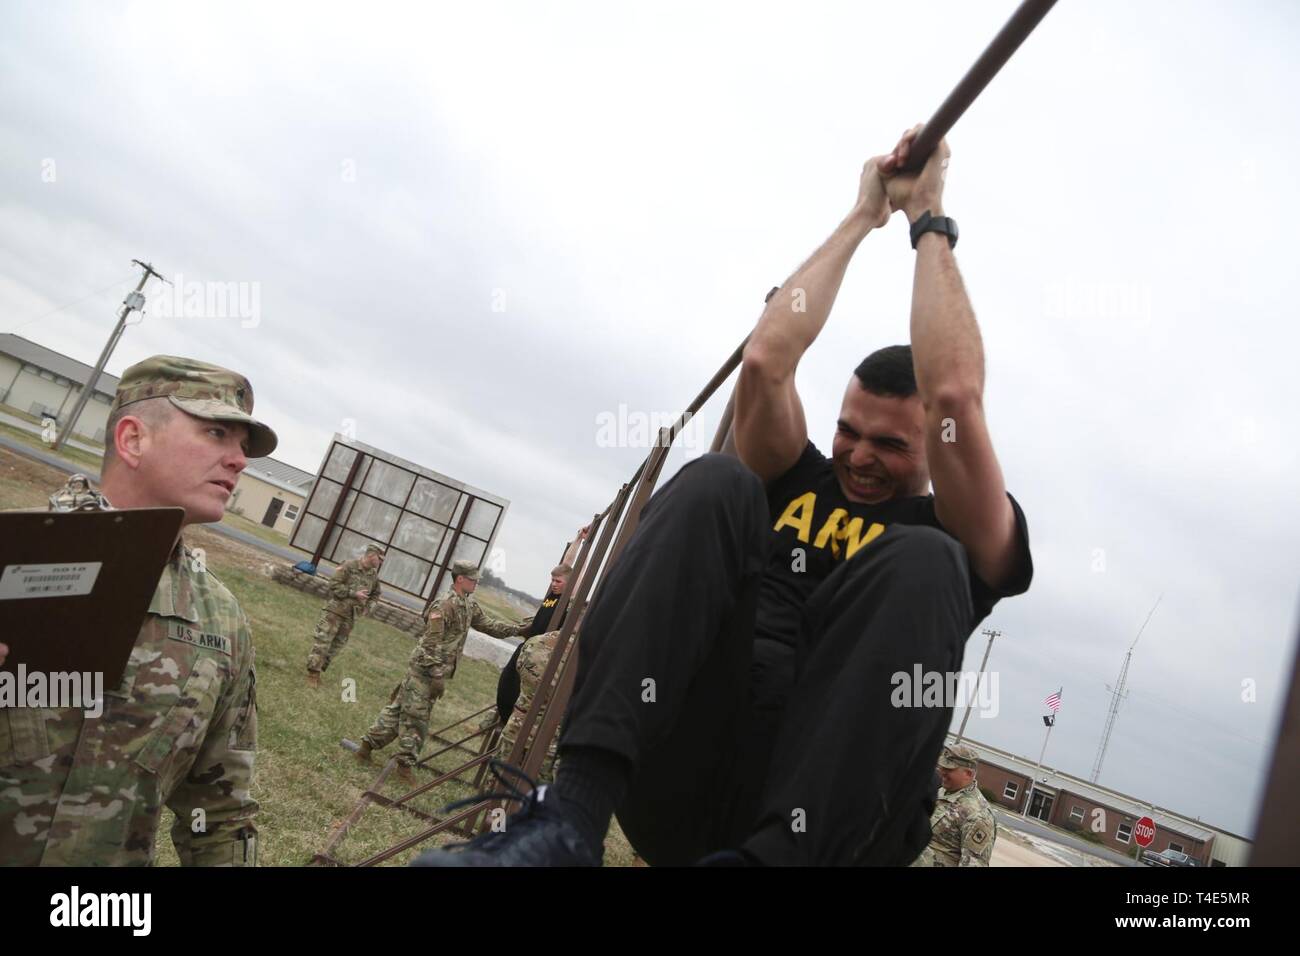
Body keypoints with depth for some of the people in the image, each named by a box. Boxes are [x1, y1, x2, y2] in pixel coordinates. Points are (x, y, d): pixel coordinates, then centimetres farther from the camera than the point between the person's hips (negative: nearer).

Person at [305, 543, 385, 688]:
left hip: (351, 616, 6)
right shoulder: (349, 566, -12)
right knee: (322, 640, -5)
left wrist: (366, 607, 5)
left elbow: (375, 594, 21)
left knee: (338, 644, 8)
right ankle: (313, 672, 0)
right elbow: (334, 584, -16)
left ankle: (319, 670, 18)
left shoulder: (374, 574, 6)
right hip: (335, 610, -6)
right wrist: (354, 593, -20)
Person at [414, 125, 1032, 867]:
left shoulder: (959, 537, 13)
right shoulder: (795, 485, 22)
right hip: (681, 781, 2)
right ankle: (570, 816, -32)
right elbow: (765, 361, 7)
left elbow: (954, 395, -5)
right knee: (714, 486, -17)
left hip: (818, 827, -2)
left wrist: (929, 220, 7)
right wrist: (861, 218, 16)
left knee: (919, 563, -23)